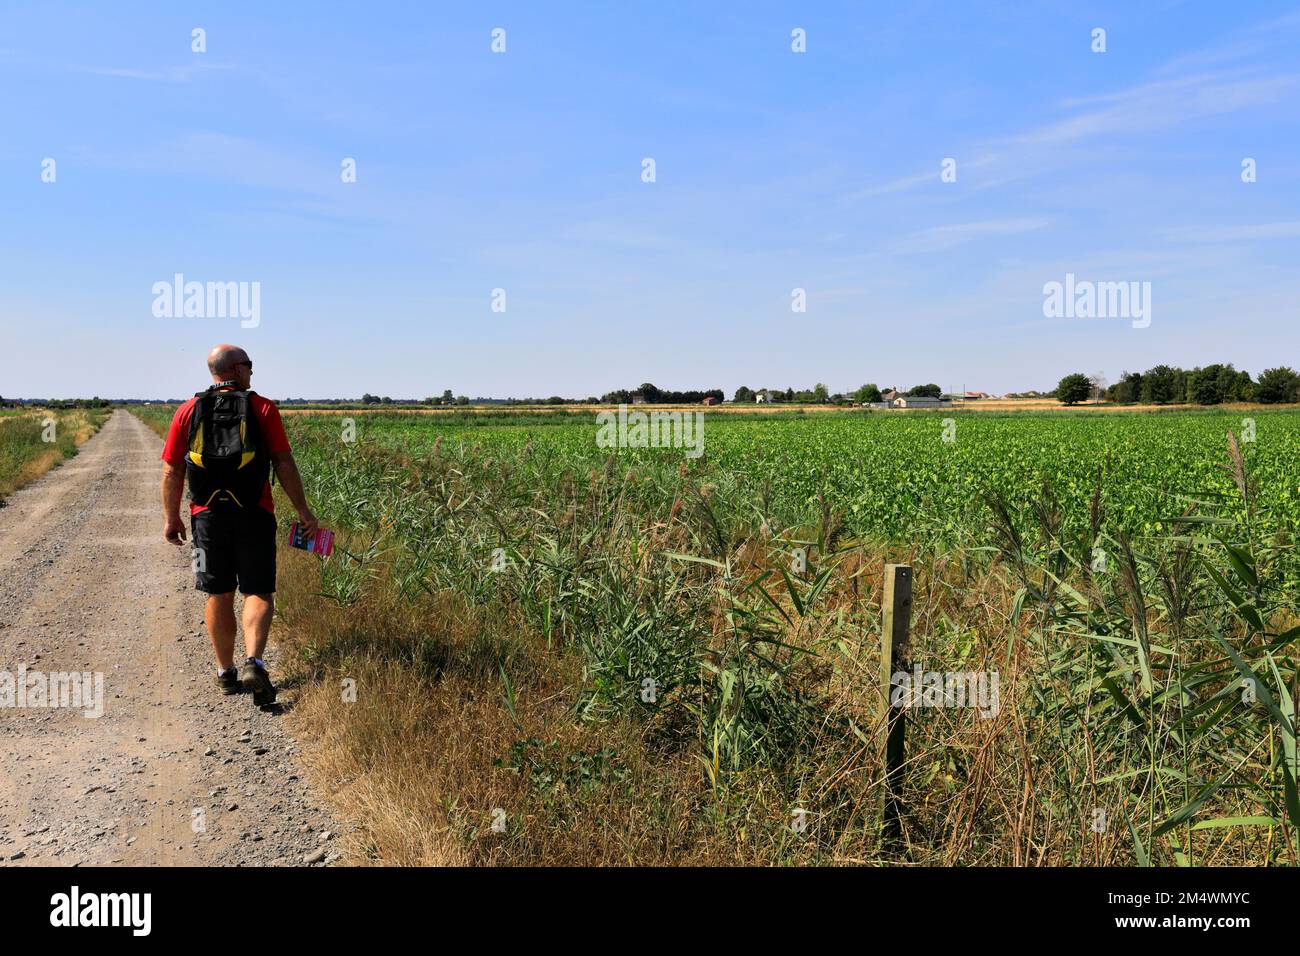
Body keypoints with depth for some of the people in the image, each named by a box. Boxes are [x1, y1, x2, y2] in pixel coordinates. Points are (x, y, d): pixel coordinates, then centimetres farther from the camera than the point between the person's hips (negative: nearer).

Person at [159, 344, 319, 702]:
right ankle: (253, 663, -17)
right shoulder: (263, 409, -2)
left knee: (219, 596, 12)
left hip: (208, 515, 2)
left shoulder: (188, 411, 5)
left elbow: (172, 471, 5)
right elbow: (284, 464, -6)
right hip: (254, 515, -2)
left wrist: (171, 518, 15)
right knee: (258, 594, 3)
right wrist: (303, 512, 0)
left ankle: (226, 673, 19)